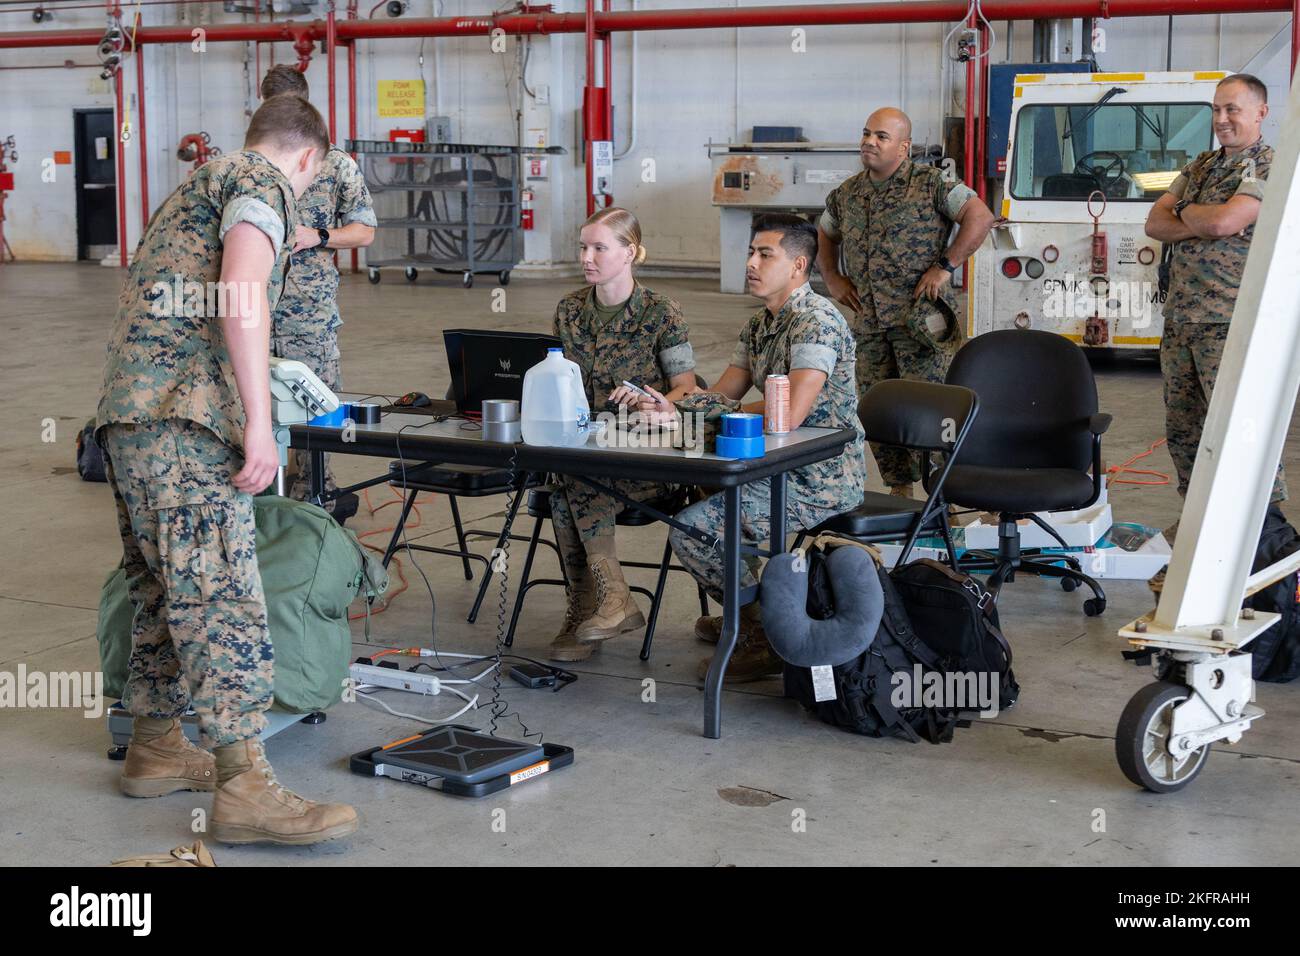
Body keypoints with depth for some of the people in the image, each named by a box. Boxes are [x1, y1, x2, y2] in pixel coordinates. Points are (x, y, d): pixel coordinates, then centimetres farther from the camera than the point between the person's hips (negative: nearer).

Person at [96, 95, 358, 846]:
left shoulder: (197, 185, 30)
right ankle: (244, 786, -15)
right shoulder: (265, 183, 0)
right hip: (182, 416, -10)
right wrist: (259, 421, -21)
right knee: (223, 594, -13)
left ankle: (156, 748, 26)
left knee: (165, 589, 17)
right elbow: (241, 291, -17)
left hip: (127, 415, 10)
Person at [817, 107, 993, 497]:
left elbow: (980, 217, -11)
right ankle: (899, 492, 22)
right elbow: (824, 235, 29)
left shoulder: (930, 184, -5)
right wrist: (833, 279, 15)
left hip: (919, 318, -6)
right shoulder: (846, 194, 13)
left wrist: (945, 267, -15)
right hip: (868, 323, 6)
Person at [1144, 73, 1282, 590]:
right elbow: (1155, 223, 8)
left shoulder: (1269, 168, -6)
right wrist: (1206, 223, -9)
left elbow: (1225, 221, -20)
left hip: (1231, 324, -8)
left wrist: (1186, 213, 0)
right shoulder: (1199, 166, 18)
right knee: (1182, 431, 13)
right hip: (1180, 320, 8)